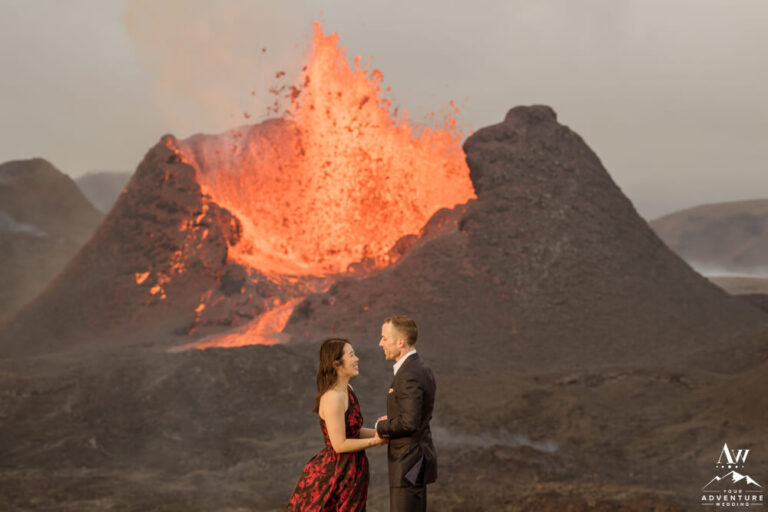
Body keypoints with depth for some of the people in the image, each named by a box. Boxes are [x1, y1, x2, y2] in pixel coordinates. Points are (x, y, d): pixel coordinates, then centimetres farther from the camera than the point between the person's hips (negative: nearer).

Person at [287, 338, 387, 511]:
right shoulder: (333, 397, -21)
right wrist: (375, 441, -13)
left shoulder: (347, 390, 7)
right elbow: (340, 444, -22)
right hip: (335, 476, -9)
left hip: (349, 474, 9)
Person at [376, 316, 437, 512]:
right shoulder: (422, 370, 12)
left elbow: (409, 422, -28)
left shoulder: (409, 376, -21)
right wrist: (391, 421, 6)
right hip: (418, 455, 10)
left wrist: (382, 426, -11)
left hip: (409, 464, -10)